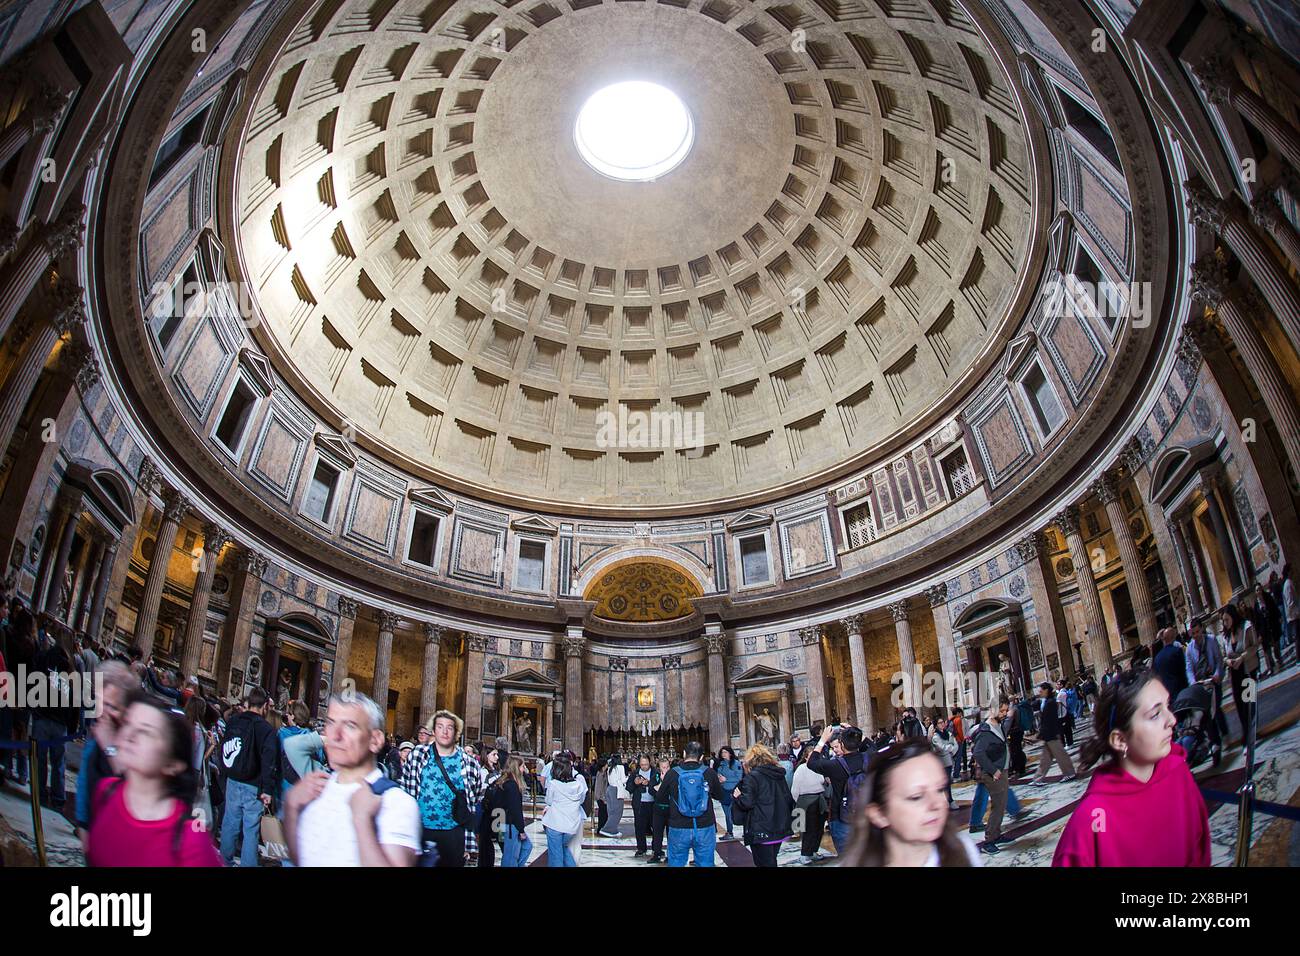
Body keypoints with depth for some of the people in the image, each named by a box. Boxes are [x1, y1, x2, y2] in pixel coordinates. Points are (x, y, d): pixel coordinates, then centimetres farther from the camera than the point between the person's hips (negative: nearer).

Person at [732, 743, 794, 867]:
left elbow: (746, 803, -19)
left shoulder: (752, 777, -13)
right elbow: (789, 799, 13)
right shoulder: (779, 774, 10)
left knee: (765, 863, 2)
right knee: (771, 861, 20)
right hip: (780, 828, 7)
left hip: (761, 831, -7)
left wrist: (737, 796, 0)